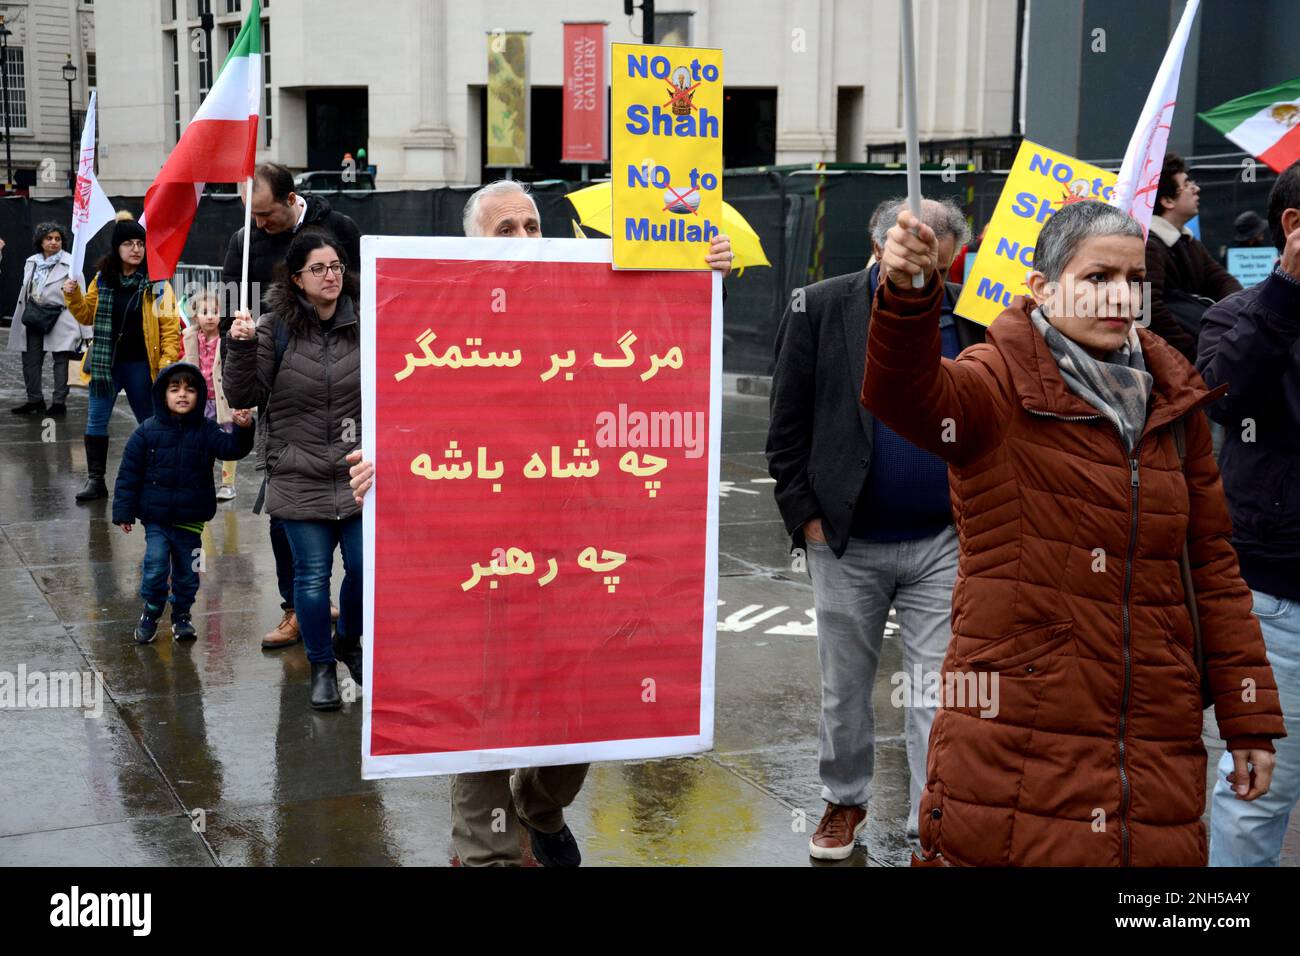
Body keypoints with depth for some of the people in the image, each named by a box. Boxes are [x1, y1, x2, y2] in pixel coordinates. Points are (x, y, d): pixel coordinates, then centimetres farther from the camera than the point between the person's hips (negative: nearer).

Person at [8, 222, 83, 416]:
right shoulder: (31, 262, 11)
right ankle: (34, 399, 20)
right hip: (34, 314, 6)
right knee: (30, 359, 9)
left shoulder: (70, 263, -6)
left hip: (60, 316, -6)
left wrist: (80, 327, -13)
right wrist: (22, 316, 16)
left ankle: (59, 402, 4)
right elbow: (25, 291, 18)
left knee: (61, 359, -2)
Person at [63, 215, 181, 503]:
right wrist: (73, 296, -3)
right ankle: (95, 479, 12)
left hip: (140, 365, -3)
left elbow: (170, 327, -7)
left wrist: (167, 363, -16)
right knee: (96, 420, 4)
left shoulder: (156, 283, -6)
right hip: (105, 362, 3)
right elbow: (88, 316, 15)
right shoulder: (102, 279, 5)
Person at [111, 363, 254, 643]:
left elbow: (231, 448, -17)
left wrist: (243, 430, -38)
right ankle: (150, 614, 14)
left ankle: (182, 616, 28)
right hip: (156, 518, -1)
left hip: (191, 520, 1)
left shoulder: (206, 431, -2)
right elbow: (129, 473, -1)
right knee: (155, 567, -7)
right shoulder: (147, 432, -4)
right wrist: (124, 512, -3)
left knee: (188, 570, 10)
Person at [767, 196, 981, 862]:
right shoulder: (821, 308, -4)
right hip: (846, 542, 0)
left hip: (942, 542, 0)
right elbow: (787, 425, -2)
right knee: (845, 688, 15)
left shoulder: (971, 316, -1)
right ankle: (844, 801, 35)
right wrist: (805, 513, -6)